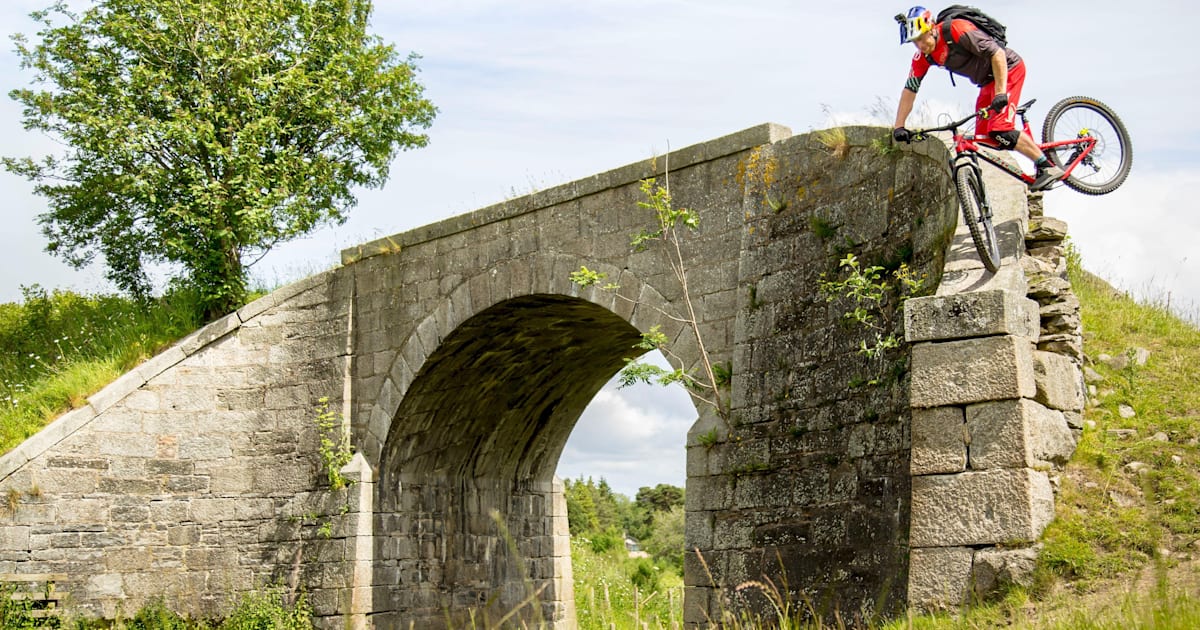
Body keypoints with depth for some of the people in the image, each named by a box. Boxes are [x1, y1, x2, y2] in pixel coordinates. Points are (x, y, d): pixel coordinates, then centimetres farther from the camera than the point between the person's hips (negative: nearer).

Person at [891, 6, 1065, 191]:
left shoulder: (957, 30, -28)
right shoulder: (923, 57, -6)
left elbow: (997, 53, -27)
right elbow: (909, 90, -2)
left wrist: (1000, 93, -32)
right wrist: (899, 127, -10)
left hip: (1008, 68, -8)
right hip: (987, 82, 8)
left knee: (999, 129, -23)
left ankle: (1048, 167, -16)